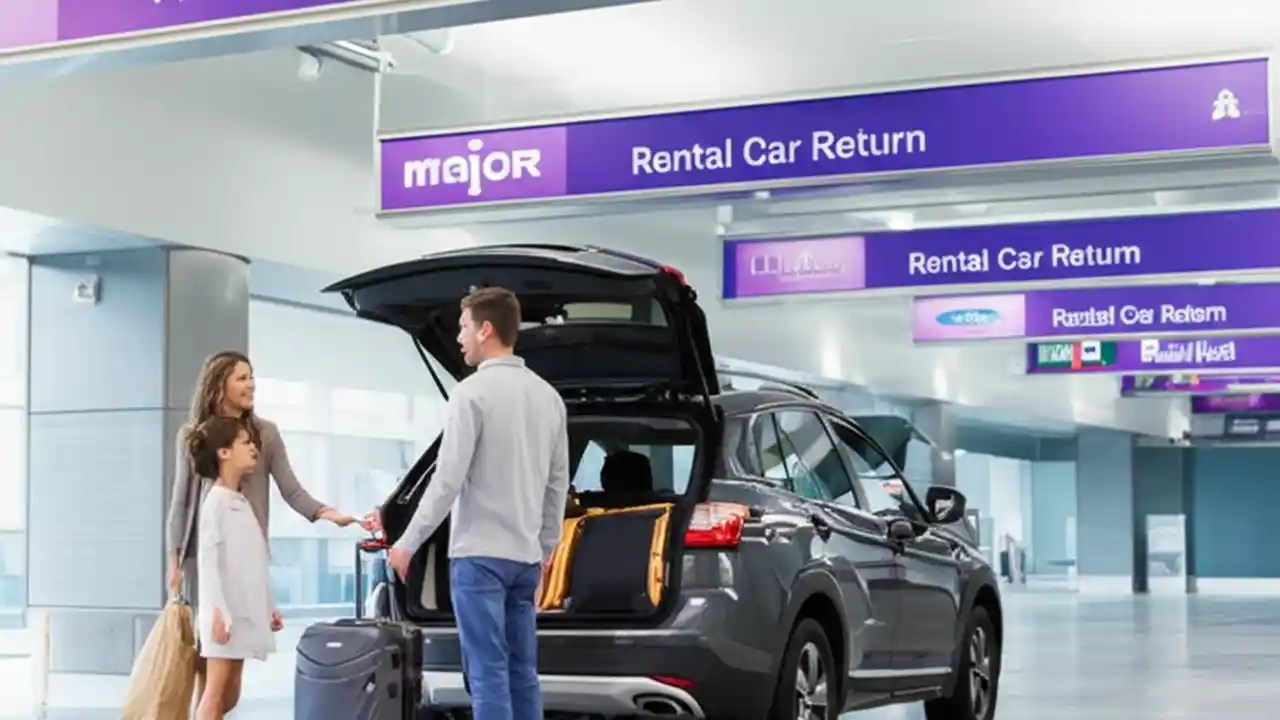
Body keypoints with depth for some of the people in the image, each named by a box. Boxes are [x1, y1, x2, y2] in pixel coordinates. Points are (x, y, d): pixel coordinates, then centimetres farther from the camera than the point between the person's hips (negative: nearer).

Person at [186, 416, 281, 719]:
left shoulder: (242, 502, 16)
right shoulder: (216, 501, -10)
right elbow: (209, 561, -16)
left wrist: (269, 606, 20)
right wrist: (219, 612, -22)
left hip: (244, 610, 9)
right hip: (224, 612, -9)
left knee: (230, 694, 12)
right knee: (216, 692, -7)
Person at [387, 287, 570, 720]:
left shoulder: (473, 392, -11)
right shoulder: (548, 395, 11)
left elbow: (448, 479, -14)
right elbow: (558, 483, 14)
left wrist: (408, 543, -7)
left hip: (480, 554, -7)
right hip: (525, 556, 7)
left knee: (488, 673, -6)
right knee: (522, 673, 10)